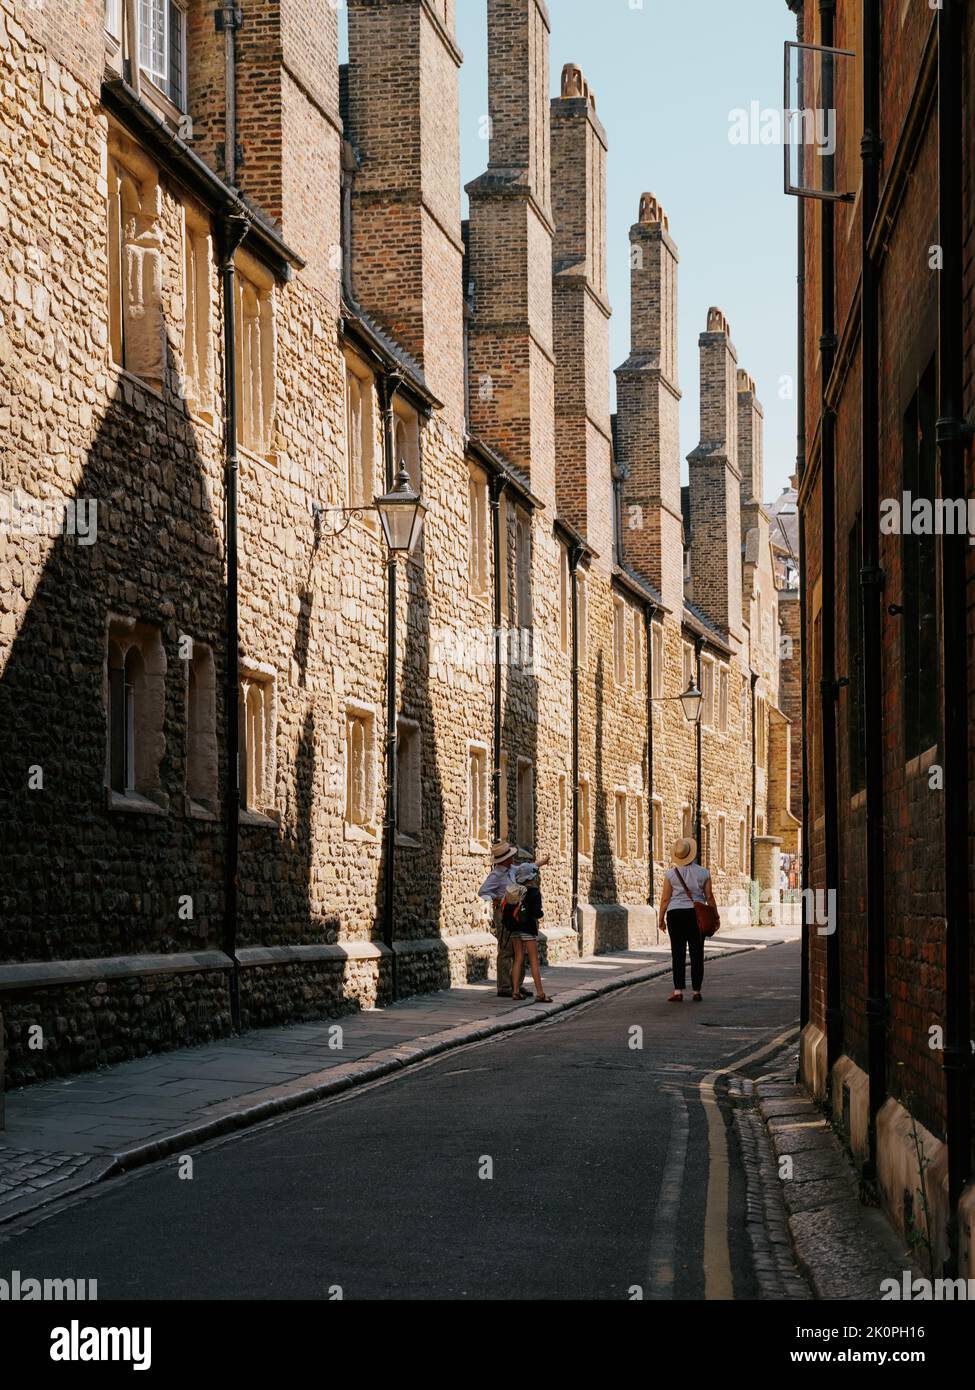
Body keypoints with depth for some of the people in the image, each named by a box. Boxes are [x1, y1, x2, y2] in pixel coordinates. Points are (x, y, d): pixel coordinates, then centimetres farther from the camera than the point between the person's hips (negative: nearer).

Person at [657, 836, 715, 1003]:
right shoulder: (703, 873, 1)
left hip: (675, 914, -1)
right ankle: (697, 992, 7)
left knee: (678, 954, 0)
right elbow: (709, 897, 2)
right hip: (697, 915, 1)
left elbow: (665, 898, -3)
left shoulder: (670, 874, -3)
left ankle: (678, 992, -5)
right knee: (697, 954, 6)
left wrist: (661, 918, 6)